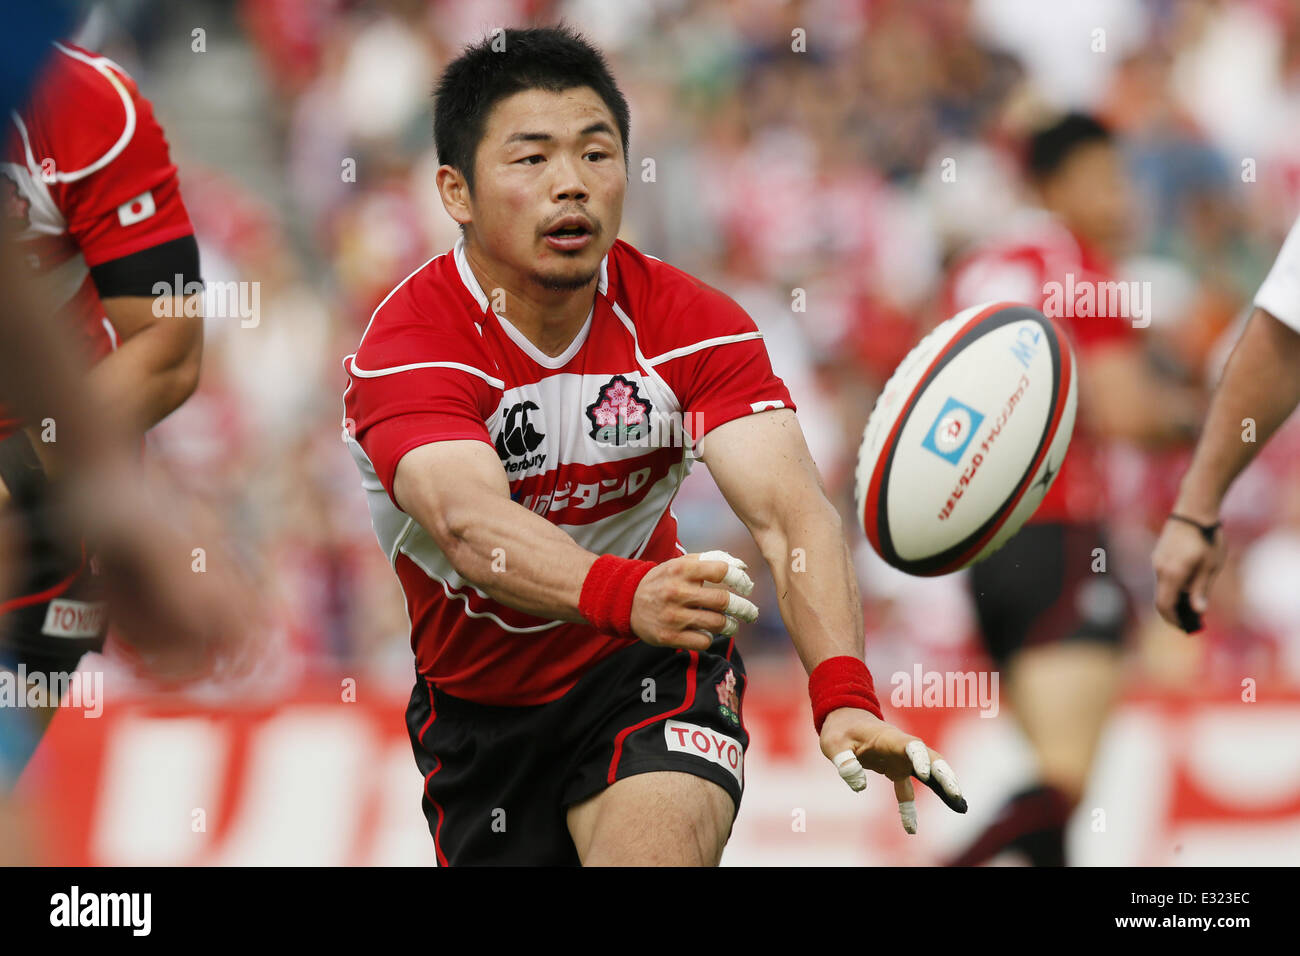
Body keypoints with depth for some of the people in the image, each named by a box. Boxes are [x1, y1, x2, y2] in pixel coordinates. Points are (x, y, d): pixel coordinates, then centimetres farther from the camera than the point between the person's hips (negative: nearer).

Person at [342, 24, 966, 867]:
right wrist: (622, 594, -62)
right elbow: (469, 522, -41)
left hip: (652, 671, 0)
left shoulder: (693, 324, -13)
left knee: (658, 851, -30)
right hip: (476, 697, 1)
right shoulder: (408, 349, -22)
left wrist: (844, 695, -44)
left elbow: (790, 510, -25)